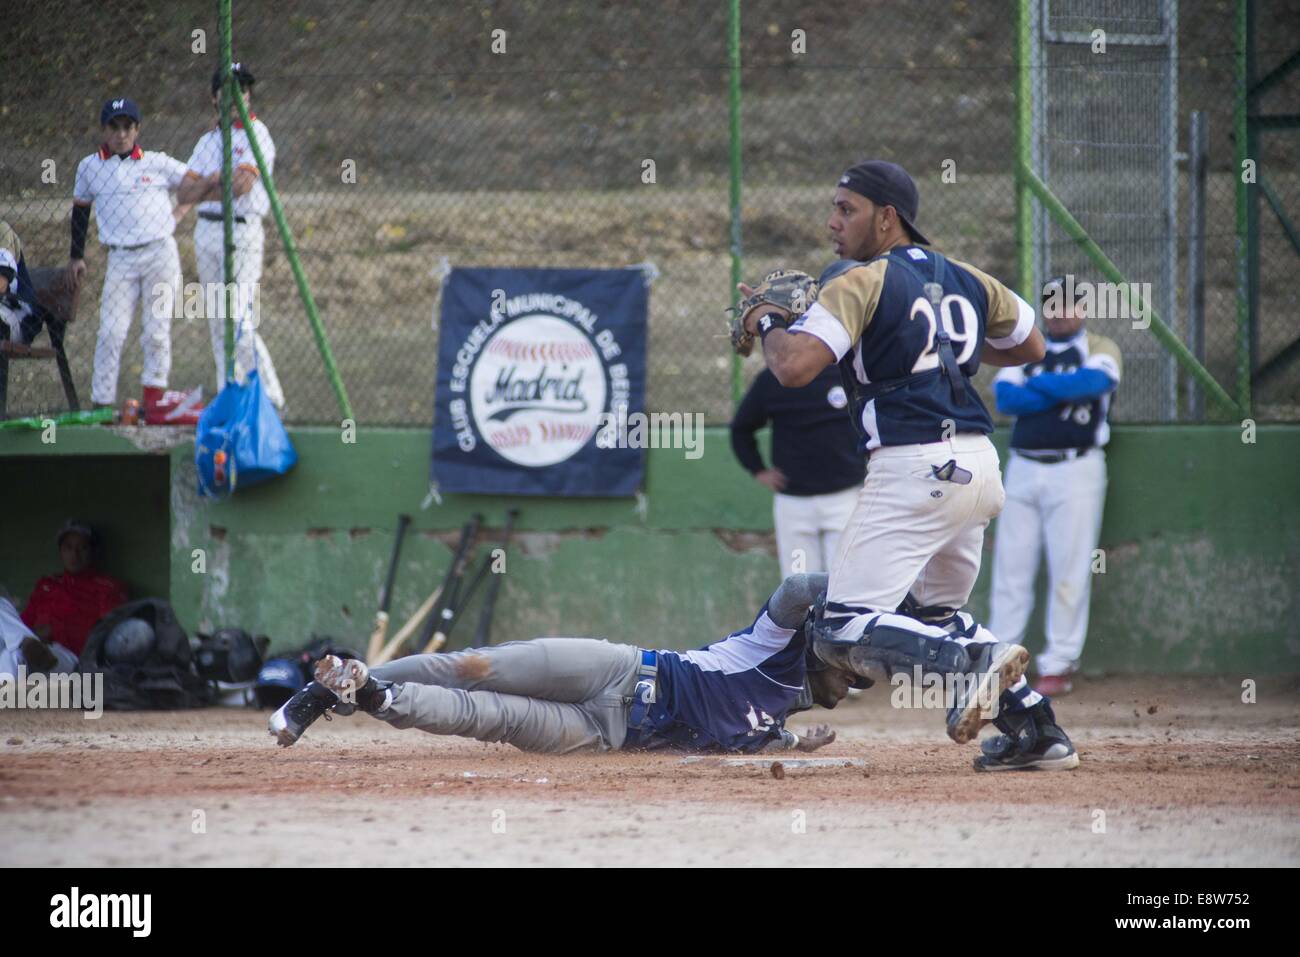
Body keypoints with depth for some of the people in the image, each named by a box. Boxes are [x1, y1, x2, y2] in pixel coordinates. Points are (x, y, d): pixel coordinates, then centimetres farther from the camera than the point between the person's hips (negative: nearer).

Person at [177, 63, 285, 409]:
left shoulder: (256, 134, -5)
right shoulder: (208, 140, 16)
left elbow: (242, 186, -18)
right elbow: (185, 193, 7)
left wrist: (203, 191, -2)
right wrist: (215, 179, -12)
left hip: (242, 232, -7)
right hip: (206, 233, 7)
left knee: (240, 320, -16)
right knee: (218, 321, 9)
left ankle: (269, 397, -13)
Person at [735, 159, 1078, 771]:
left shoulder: (859, 283, -6)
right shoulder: (966, 280, 16)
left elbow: (794, 367, -17)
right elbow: (1030, 347, 30)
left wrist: (766, 322, 3)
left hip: (914, 468, -8)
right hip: (981, 466, 8)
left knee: (845, 629, -10)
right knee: (934, 614, 26)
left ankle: (969, 660, -31)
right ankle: (1035, 728, 18)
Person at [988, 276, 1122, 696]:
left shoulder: (1099, 349, 6)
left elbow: (1091, 381, -16)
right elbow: (1005, 397, -2)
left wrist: (1035, 385, -4)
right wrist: (1064, 392, -13)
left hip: (1076, 469, -4)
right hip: (1023, 469, 4)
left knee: (1068, 573, -5)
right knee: (1010, 568, 2)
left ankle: (1059, 667, -2)